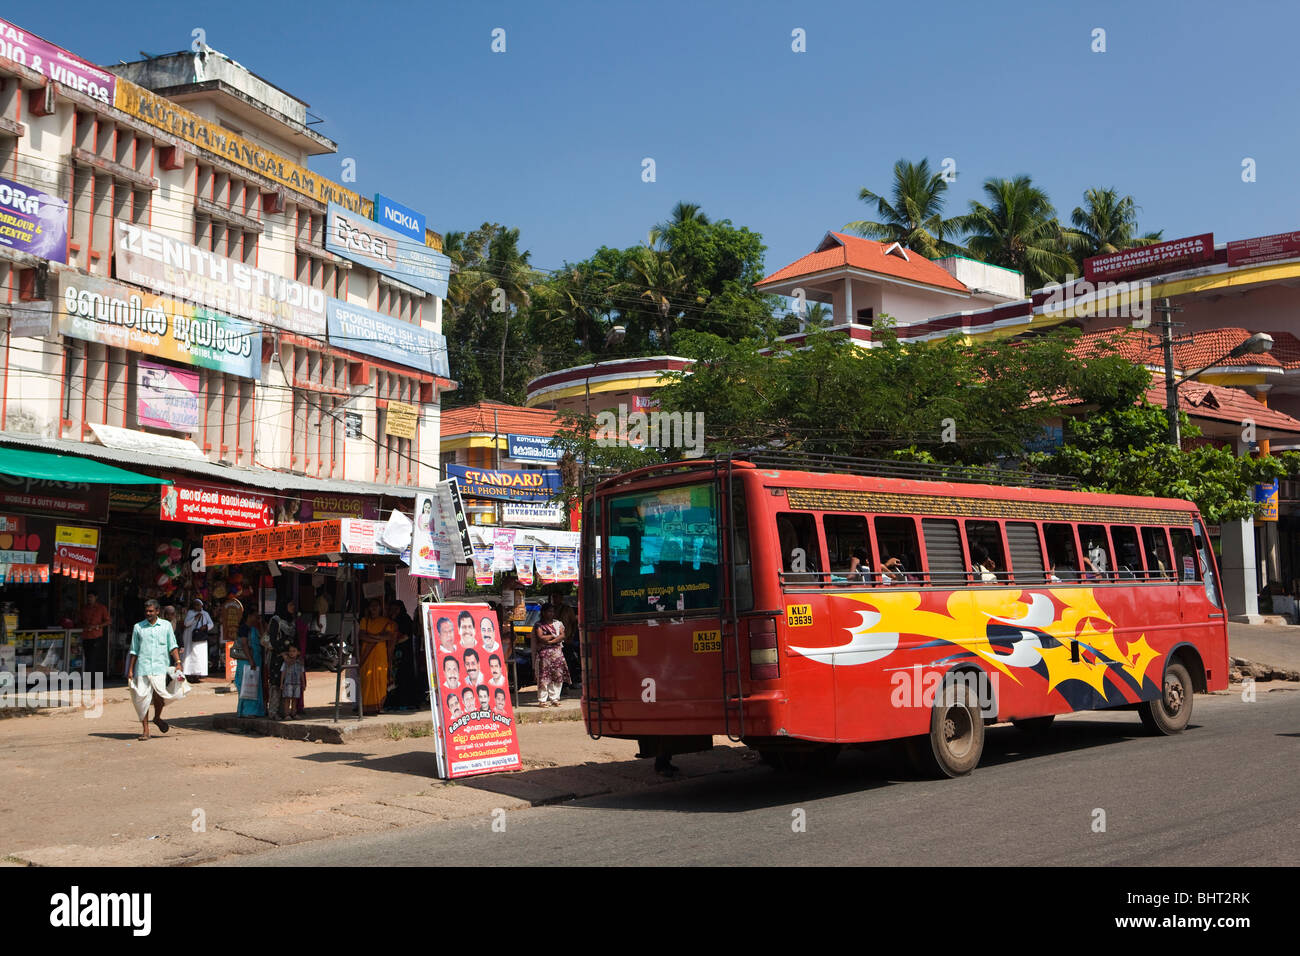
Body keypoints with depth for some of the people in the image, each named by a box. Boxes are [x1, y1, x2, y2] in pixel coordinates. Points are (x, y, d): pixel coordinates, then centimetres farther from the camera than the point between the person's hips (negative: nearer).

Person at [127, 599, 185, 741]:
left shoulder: (166, 626, 11)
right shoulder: (138, 627, 12)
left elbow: (172, 646, 10)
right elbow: (134, 651, 15)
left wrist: (178, 662, -2)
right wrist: (130, 670, 11)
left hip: (160, 667, -1)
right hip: (142, 667, 1)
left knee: (159, 692, -19)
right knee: (142, 697, -3)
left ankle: (157, 717, 10)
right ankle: (145, 730, 6)